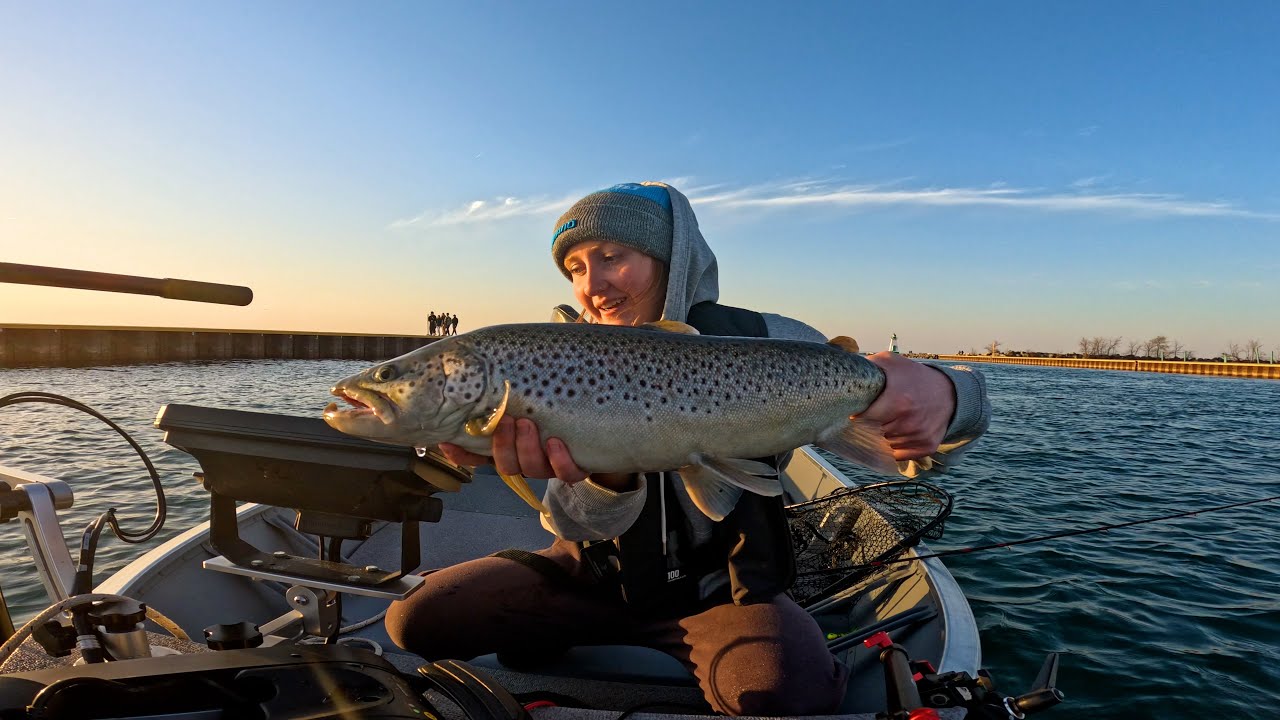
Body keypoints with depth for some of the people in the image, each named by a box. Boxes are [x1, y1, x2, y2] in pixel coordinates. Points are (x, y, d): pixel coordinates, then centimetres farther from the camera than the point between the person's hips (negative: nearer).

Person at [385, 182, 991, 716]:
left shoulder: (757, 341, -13)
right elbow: (577, 523, -19)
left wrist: (944, 395, -42)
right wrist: (609, 473, -44)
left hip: (721, 583, -1)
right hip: (598, 571, 2)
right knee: (417, 618, -9)